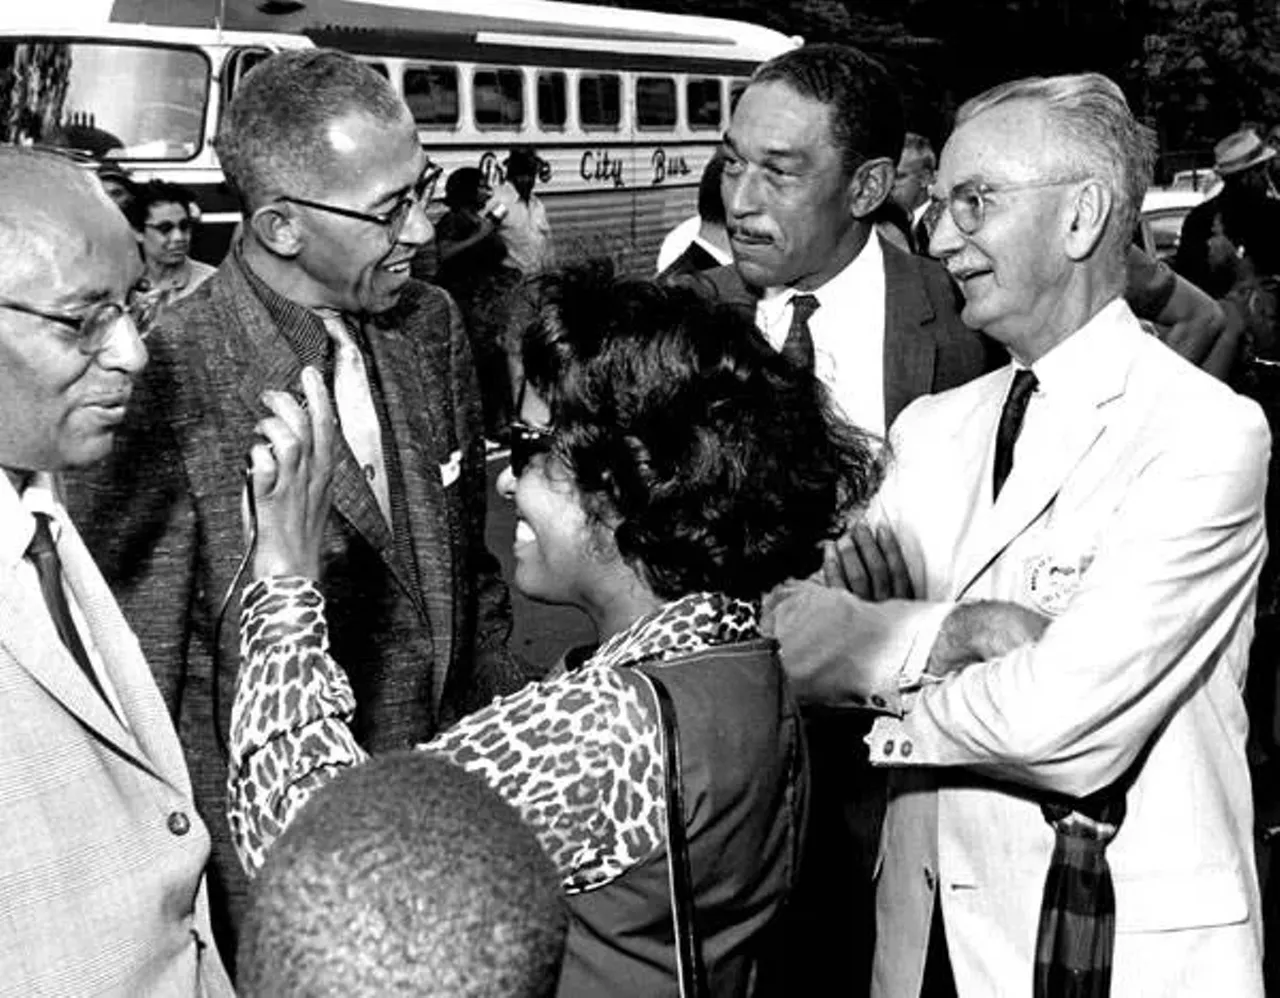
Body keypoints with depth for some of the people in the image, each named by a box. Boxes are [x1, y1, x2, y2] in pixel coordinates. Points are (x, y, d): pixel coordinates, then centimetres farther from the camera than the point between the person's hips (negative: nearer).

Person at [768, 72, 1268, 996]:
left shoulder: (1206, 434, -15)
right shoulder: (933, 429, 5)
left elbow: (1062, 721, -24)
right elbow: (802, 637, -5)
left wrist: (875, 649, -10)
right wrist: (955, 633, -23)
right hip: (938, 923, 5)